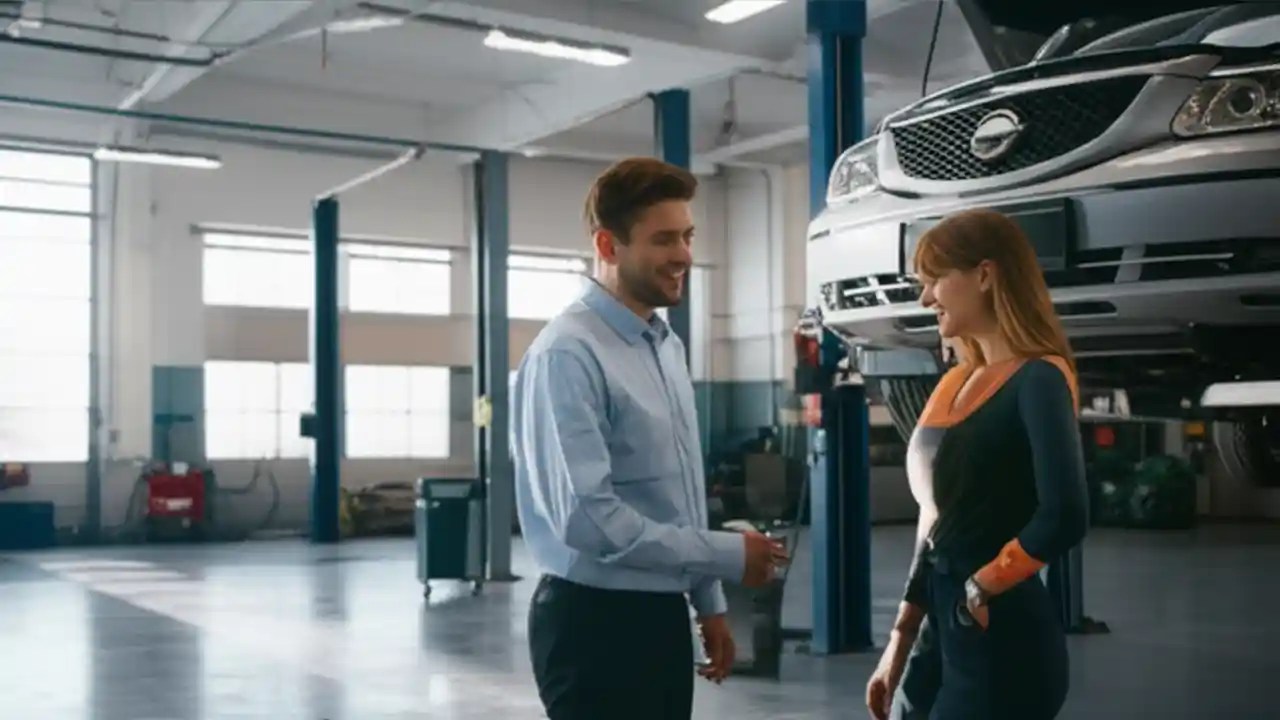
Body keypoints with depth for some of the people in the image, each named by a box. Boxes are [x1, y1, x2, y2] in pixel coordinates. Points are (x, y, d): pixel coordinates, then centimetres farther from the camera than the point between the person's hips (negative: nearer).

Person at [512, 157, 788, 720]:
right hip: (595, 624, -8)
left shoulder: (668, 346, 10)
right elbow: (585, 516, -25)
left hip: (662, 616, 8)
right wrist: (729, 556, -17)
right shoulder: (569, 355, -18)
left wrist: (709, 604, 16)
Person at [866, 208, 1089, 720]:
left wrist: (980, 588, -12)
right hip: (942, 631, 8)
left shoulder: (1037, 379, -12)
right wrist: (901, 639, 14)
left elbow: (1064, 517, -26)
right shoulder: (956, 381, 11)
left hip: (1002, 638, -7)